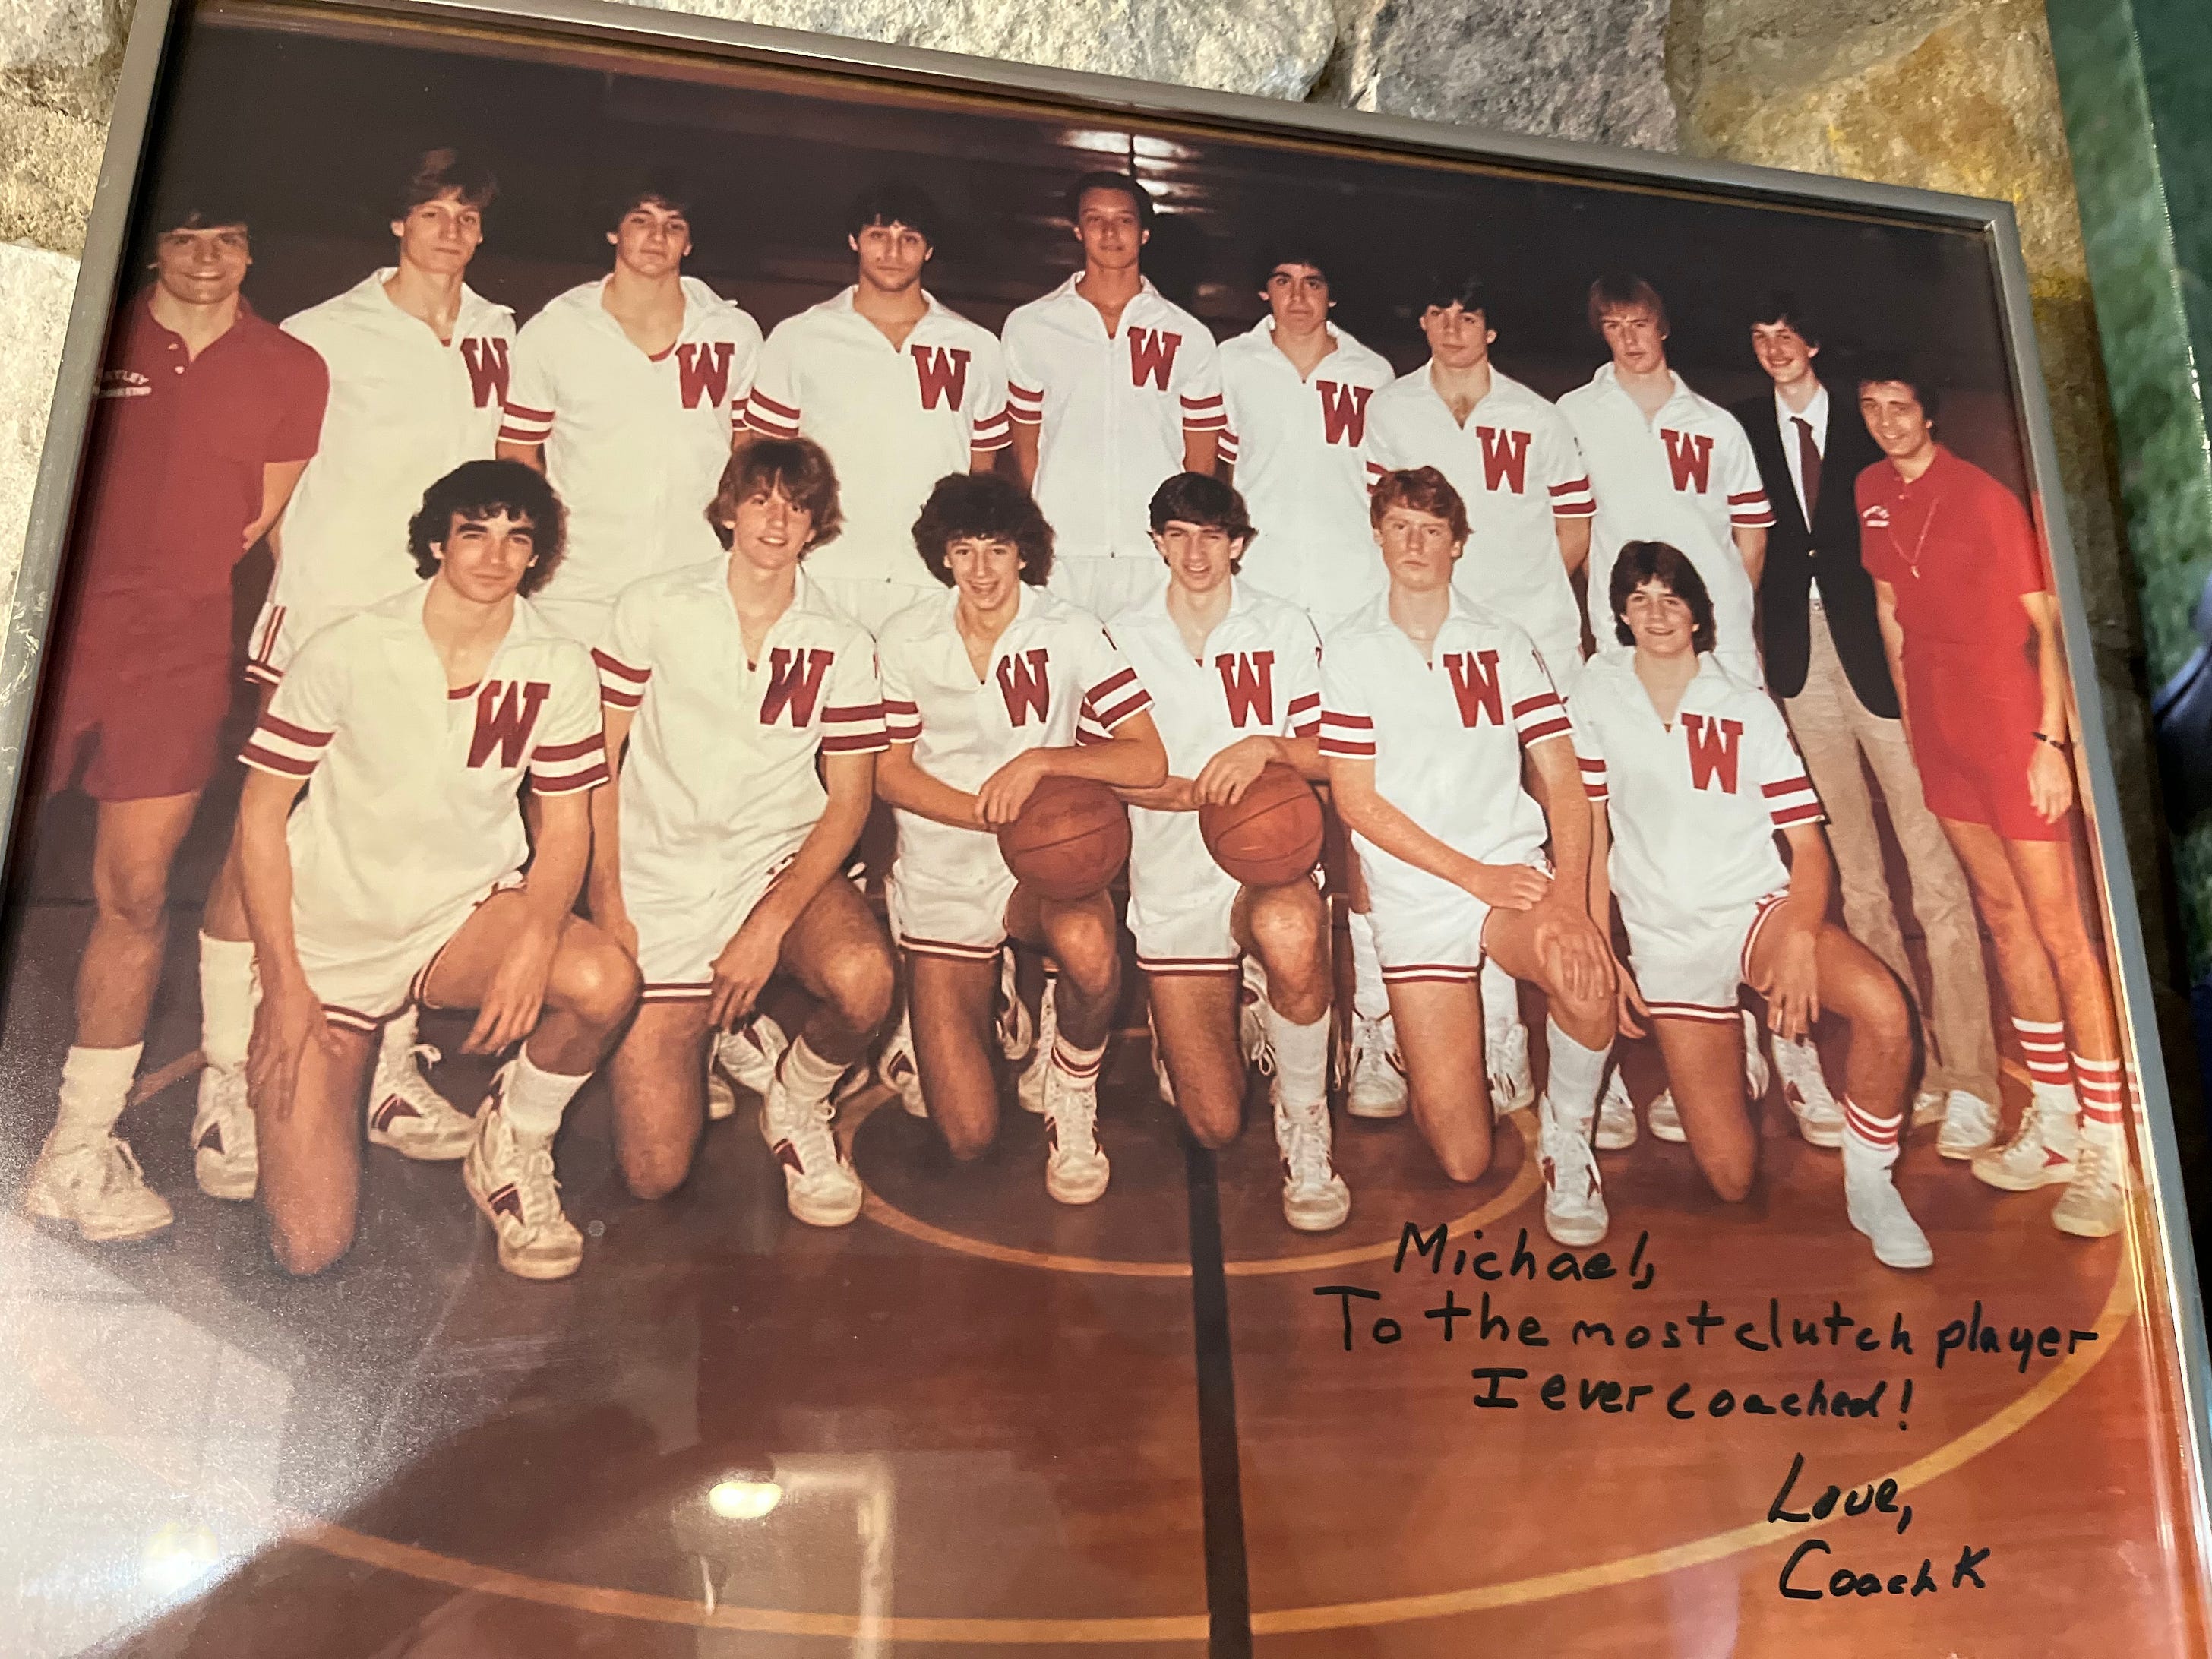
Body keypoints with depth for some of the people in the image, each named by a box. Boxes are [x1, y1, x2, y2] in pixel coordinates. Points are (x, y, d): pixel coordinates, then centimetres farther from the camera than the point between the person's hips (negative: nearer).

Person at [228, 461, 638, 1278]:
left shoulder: (559, 668, -6)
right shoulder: (347, 651, -12)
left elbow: (565, 823, -2)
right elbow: (261, 814, -6)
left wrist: (535, 941, -22)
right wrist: (284, 986, -11)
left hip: (468, 911, 2)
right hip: (332, 937, -1)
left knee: (606, 980, -34)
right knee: (309, 1248, -6)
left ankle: (513, 1146, -1)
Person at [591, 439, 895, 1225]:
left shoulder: (841, 645, 1)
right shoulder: (653, 608, 0)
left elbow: (849, 799, -2)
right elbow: (598, 759, 3)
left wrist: (769, 924, -14)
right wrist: (606, 904, -6)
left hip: (781, 864, 1)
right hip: (658, 887, 0)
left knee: (862, 981, -36)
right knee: (653, 1171, -6)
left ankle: (797, 1099, 0)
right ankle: (708, 1039, 29)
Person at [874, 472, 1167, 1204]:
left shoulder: (1071, 634, -7)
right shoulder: (906, 640, -2)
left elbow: (1148, 761, -12)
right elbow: (890, 772, -1)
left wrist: (1040, 761, -27)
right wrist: (998, 814, -17)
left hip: (1046, 865, -1)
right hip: (942, 875, 1)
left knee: (1090, 948, -41)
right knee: (966, 1134, -5)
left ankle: (1072, 1087, -6)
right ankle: (993, 1006, 30)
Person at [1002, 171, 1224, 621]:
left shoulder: (1190, 339, 11)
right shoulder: (1029, 327, 11)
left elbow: (1201, 463, 13)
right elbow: (1026, 450, 14)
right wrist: (1037, 541, 8)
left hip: (1159, 555, 0)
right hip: (1062, 555, 0)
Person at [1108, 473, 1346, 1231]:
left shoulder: (1284, 629, 6)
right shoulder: (1123, 638, 7)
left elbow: (1326, 756, 1)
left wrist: (1266, 748, -21)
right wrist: (1203, 791, -15)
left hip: (1269, 864, -1)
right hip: (1171, 886, 1)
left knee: (1291, 932, -42)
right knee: (1214, 1126, -2)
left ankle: (1304, 1118, -16)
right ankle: (1177, 1029, 35)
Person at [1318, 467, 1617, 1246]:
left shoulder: (1502, 643, 7)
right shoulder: (1349, 652, 3)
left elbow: (1563, 778, 1)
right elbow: (1355, 800, -2)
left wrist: (1569, 897, -17)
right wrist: (1473, 874, -11)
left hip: (1513, 872, 1)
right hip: (1413, 893, -1)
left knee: (1585, 970, -36)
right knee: (1463, 1158, -6)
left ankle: (1567, 1131, -6)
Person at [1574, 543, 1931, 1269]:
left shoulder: (1750, 709, 2)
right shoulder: (1595, 699, 1)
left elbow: (1810, 848, -2)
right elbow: (1591, 838, 3)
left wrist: (1800, 940, -20)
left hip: (1758, 909, 0)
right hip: (1666, 944, 0)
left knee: (1884, 1010, -33)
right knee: (1732, 1178, -2)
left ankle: (1869, 1185, -9)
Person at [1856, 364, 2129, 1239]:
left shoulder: (1986, 498, -11)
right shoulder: (1871, 493, 6)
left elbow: (2045, 623, -10)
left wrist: (2051, 739, -16)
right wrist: (1909, 718, 12)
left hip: (2015, 729, -6)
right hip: (1940, 731, 6)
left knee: (2060, 933, -5)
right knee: (2005, 919, 12)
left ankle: (2108, 1155, 3)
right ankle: (2054, 1126, 23)